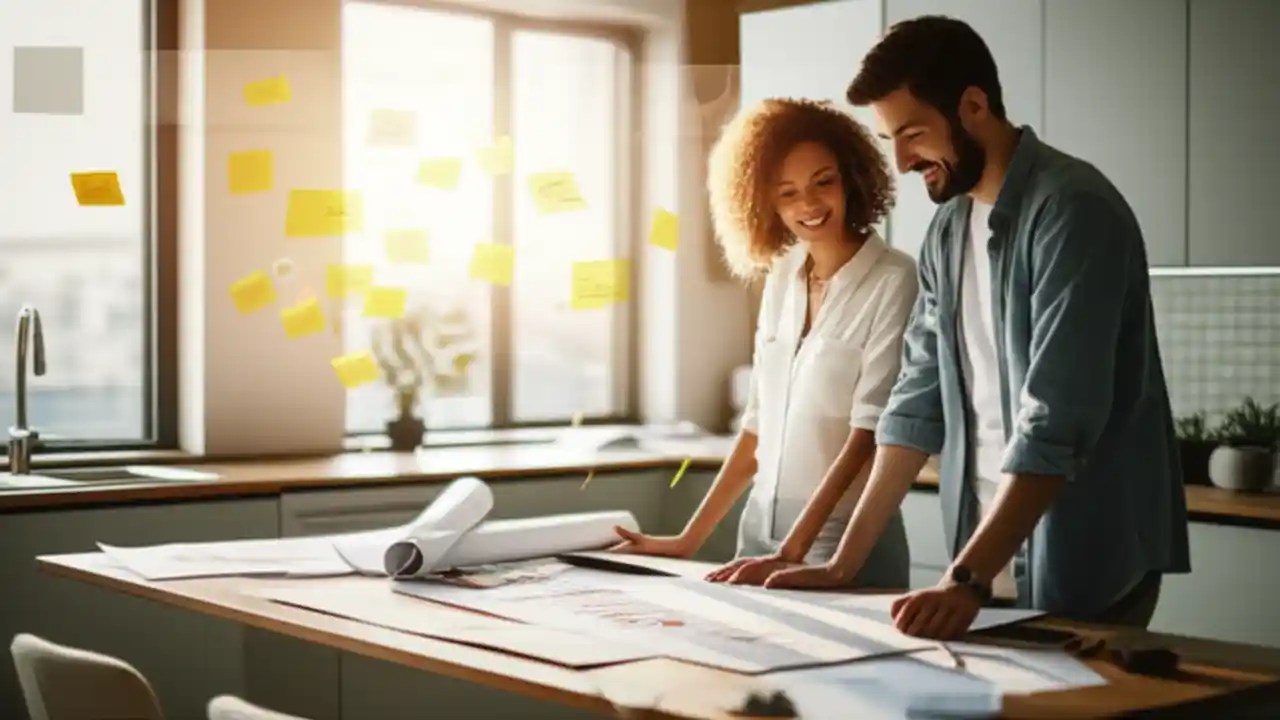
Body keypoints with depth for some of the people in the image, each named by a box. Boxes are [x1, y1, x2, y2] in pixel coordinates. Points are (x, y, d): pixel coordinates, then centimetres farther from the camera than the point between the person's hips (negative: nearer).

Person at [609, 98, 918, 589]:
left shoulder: (892, 282, -12)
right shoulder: (780, 277, 8)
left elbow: (869, 431, -18)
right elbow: (759, 423, 11)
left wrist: (793, 552, -24)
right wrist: (690, 539, 10)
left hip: (845, 541, -6)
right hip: (760, 530, 6)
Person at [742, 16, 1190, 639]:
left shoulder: (1073, 211, -16)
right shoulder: (948, 230, 8)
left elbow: (1056, 423, -24)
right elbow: (919, 405, 10)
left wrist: (967, 579, -29)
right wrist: (844, 563, 5)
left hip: (1087, 567, -7)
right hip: (988, 554, 7)